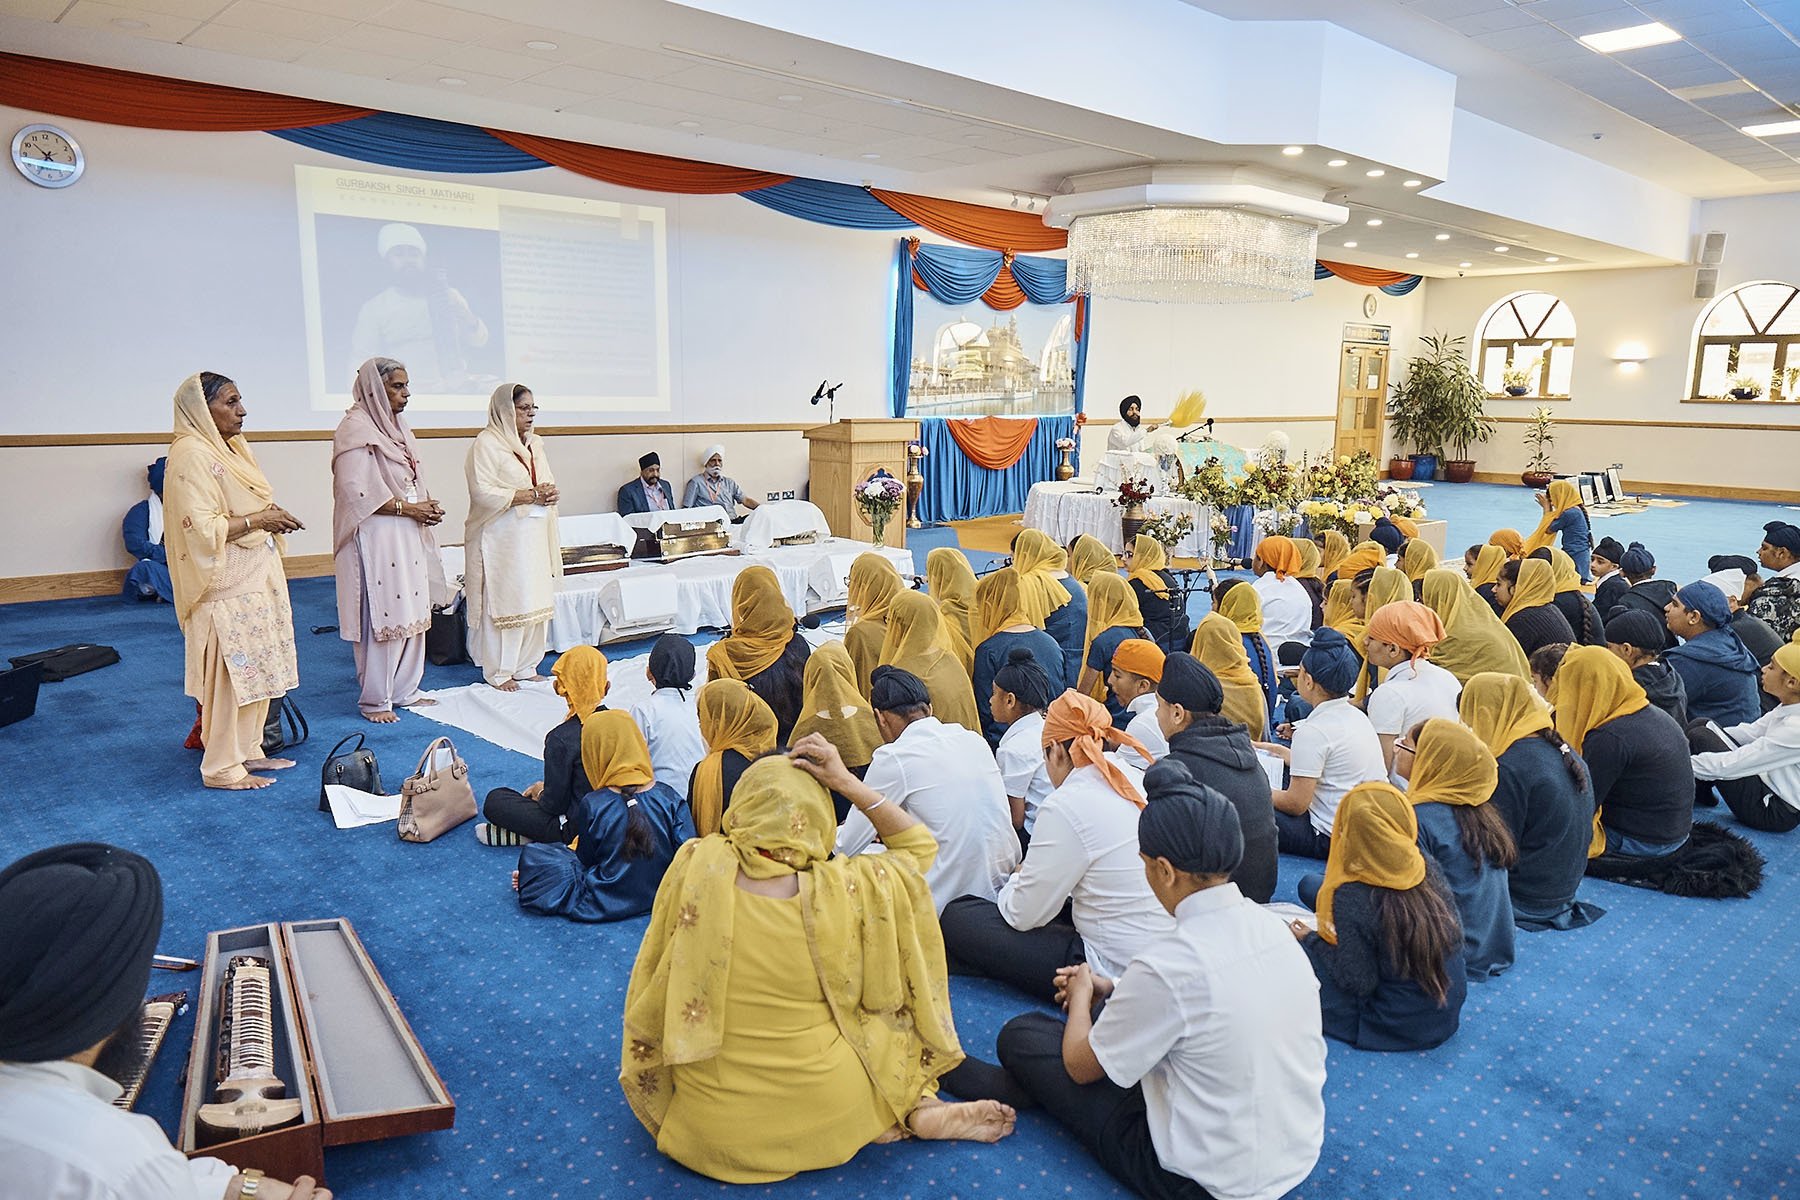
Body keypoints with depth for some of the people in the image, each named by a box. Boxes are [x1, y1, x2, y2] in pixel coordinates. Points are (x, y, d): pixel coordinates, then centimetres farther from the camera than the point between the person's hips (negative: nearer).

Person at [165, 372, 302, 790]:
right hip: (226, 585, -10)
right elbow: (201, 529, -23)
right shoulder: (191, 456, -16)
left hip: (258, 576, 10)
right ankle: (223, 767, 7)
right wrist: (258, 520, -17)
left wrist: (273, 518, 6)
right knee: (229, 671, -3)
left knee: (255, 666, 14)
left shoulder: (232, 447, 13)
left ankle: (248, 750, 26)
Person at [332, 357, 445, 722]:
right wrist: (408, 508, -16)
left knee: (413, 613, 11)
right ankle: (374, 700, 5)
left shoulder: (396, 426, 16)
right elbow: (357, 491, -19)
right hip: (376, 538, -9)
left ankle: (404, 691, 22)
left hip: (408, 535, 9)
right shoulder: (356, 429, -12)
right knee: (381, 617, -5)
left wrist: (427, 505, 3)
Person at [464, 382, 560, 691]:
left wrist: (552, 493, -1)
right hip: (502, 536, -8)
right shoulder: (487, 443, -9)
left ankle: (524, 666, 19)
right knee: (503, 603, -4)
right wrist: (530, 495, -18)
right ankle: (498, 672, 7)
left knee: (535, 601, 8)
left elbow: (547, 482, 22)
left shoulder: (534, 444, 16)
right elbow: (483, 493, -17)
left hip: (535, 535, 8)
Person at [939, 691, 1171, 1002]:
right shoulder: (1138, 780, 2)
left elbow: (1024, 915, -9)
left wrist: (1017, 880, 13)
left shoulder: (1067, 806, -18)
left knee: (957, 916, -3)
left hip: (1114, 972, -8)